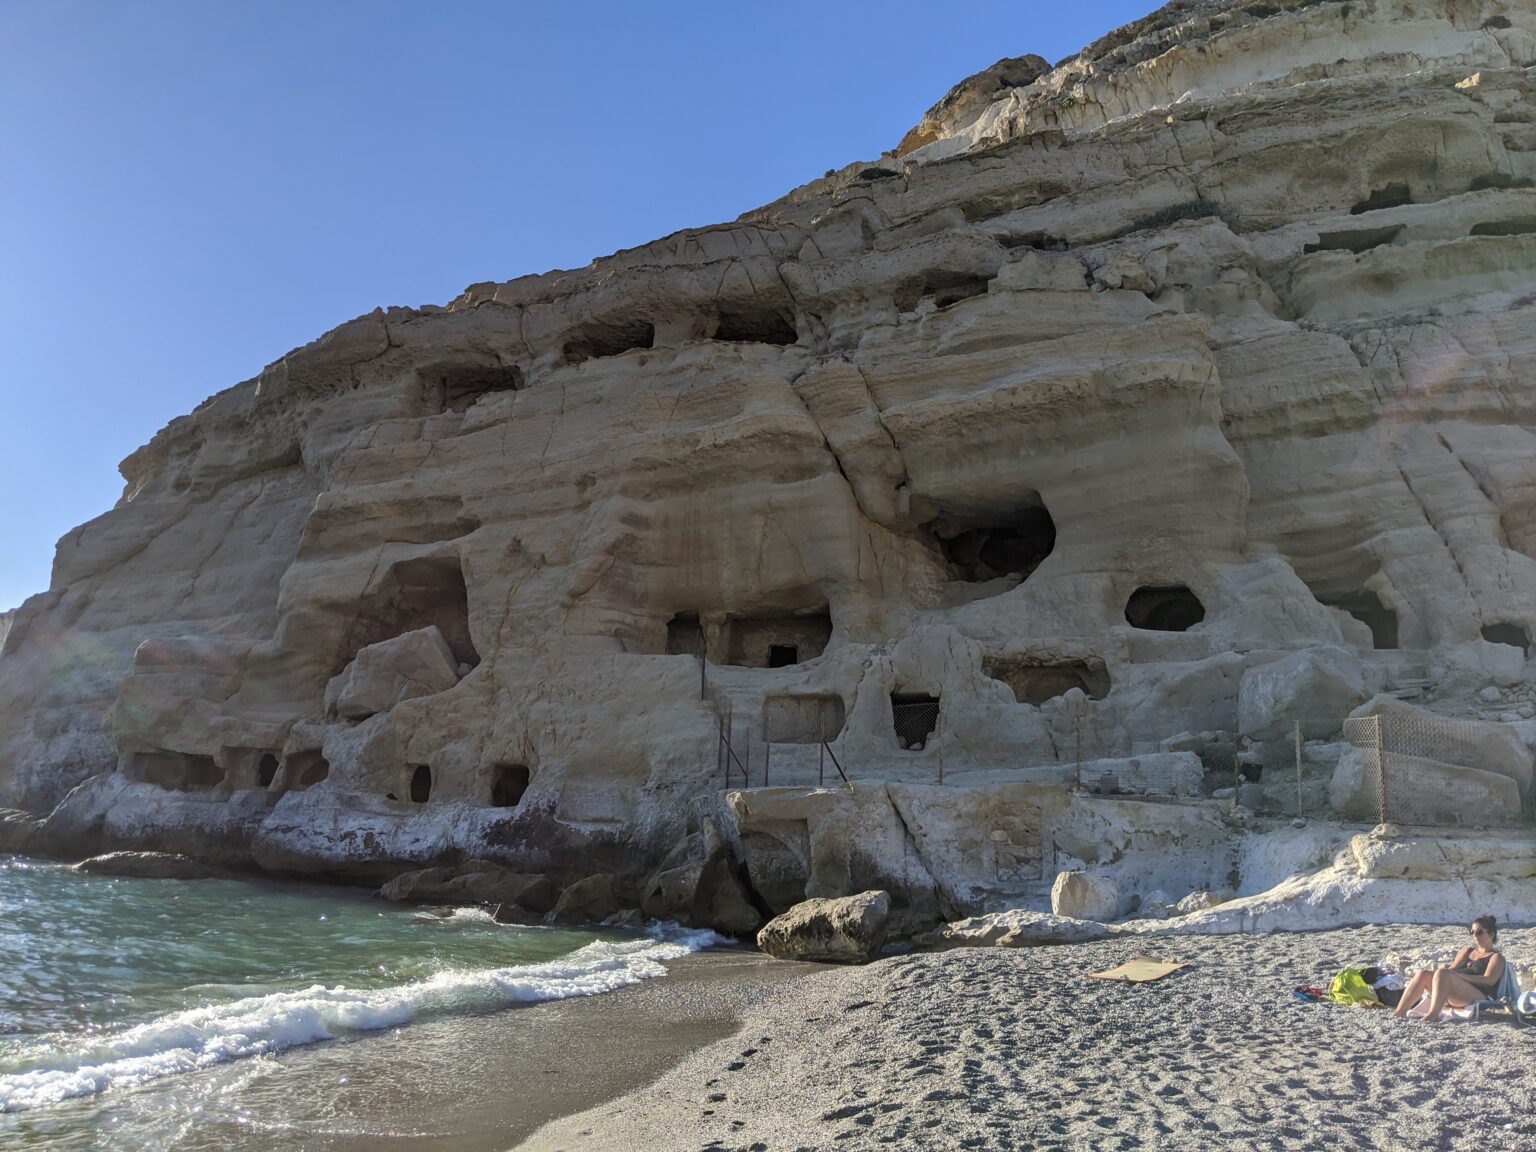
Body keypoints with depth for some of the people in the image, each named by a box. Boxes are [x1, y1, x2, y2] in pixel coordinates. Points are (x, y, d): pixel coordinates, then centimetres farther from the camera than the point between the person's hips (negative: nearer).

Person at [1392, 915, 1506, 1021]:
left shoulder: (1496, 957, 10)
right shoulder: (1468, 951, 29)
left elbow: (1489, 980, -8)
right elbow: (1452, 969, 20)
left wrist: (1460, 975, -21)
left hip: (1478, 997, -6)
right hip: (1453, 997, 6)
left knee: (1442, 973, -32)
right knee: (1424, 974, -21)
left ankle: (1433, 1014, -48)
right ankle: (1400, 1012, -34)